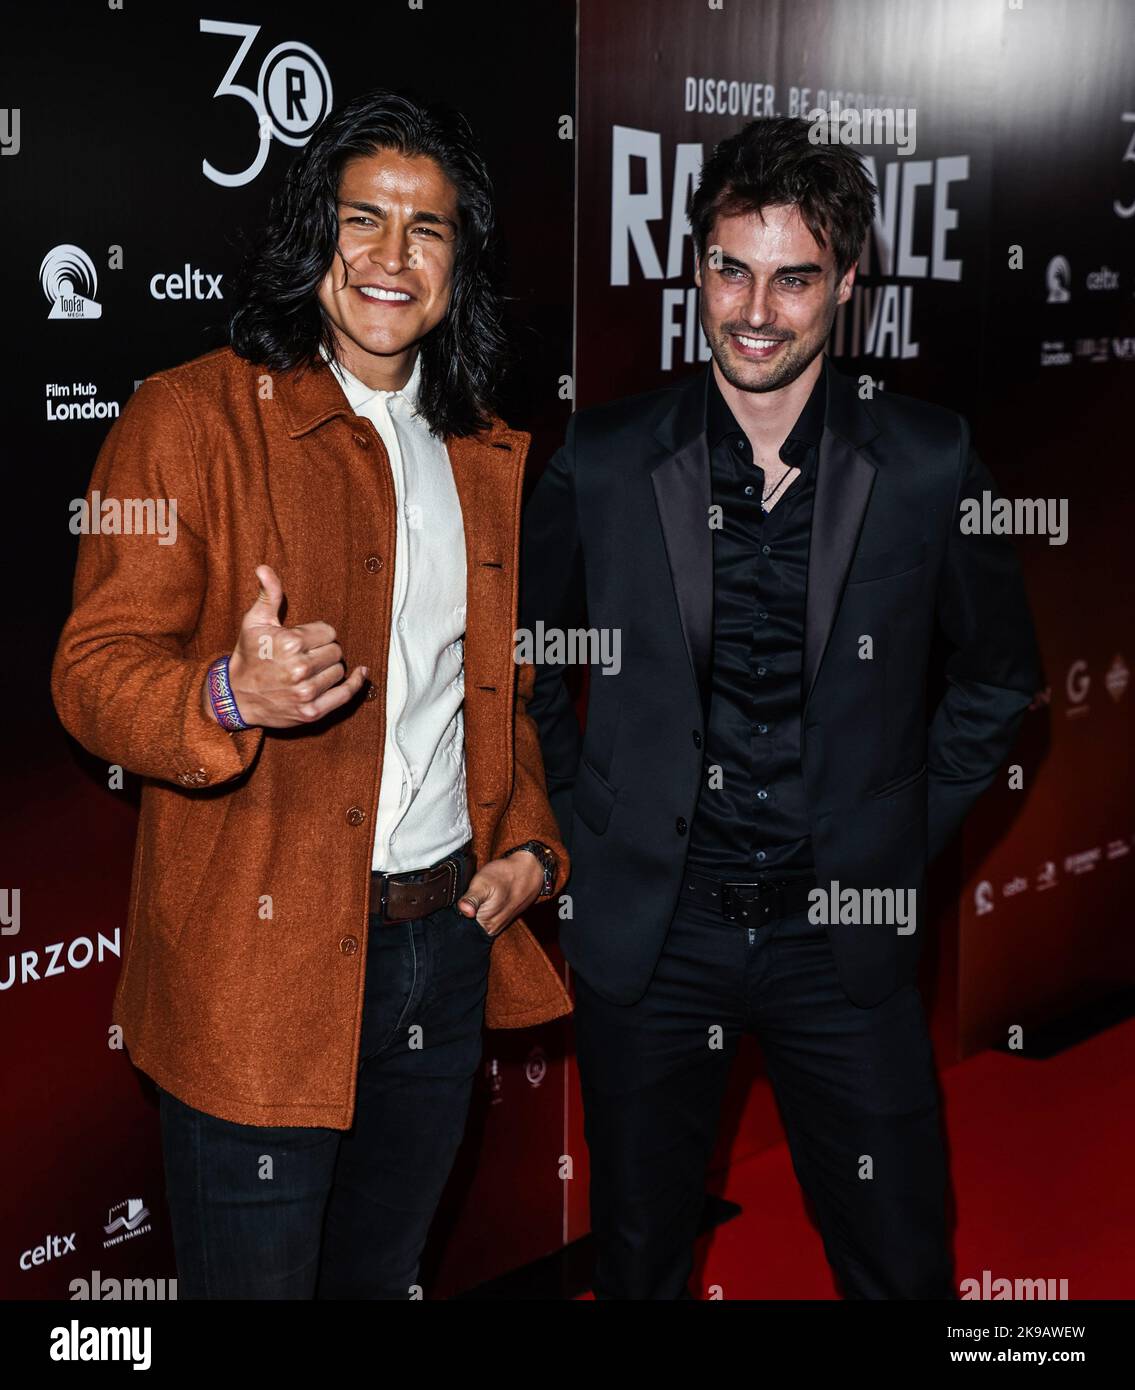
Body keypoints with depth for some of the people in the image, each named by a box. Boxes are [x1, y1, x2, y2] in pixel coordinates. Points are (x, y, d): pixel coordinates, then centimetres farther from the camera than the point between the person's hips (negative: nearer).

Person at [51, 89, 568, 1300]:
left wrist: (530, 843, 6)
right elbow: (95, 672, -12)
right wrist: (232, 694, -33)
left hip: (447, 940, 6)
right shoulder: (191, 417, -8)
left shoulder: (492, 456, 11)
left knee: (382, 1271, 21)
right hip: (257, 965, -5)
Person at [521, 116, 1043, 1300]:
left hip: (841, 936, 0)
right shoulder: (601, 460, -4)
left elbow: (999, 671, 8)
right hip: (647, 932, 1)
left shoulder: (929, 463, -5)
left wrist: (908, 835, 3)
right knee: (640, 1268, 15)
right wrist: (586, 826, 4)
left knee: (902, 1271, 9)